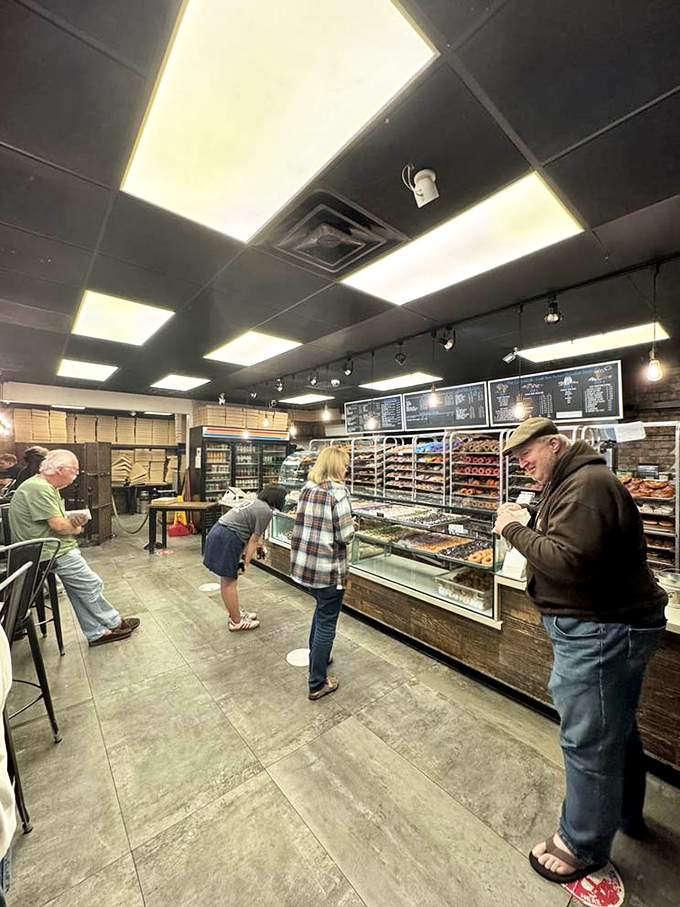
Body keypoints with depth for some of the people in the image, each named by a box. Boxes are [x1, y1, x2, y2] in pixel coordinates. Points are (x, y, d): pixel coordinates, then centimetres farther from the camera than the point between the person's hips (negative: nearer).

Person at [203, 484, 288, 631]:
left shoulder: (254, 501, 15)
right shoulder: (266, 511, -12)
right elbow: (253, 540, -9)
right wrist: (245, 563, -1)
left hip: (216, 532, 10)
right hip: (227, 540, -10)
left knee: (227, 580, 19)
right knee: (230, 582, 4)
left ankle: (236, 613, 34)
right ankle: (236, 621, 19)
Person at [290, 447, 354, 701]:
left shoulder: (306, 488, 3)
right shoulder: (338, 493, -18)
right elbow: (345, 536, -18)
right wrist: (351, 527, 1)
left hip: (304, 563, 8)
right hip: (328, 569, -7)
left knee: (321, 609, 29)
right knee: (326, 622, 9)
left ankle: (316, 658, 47)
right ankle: (317, 684, 25)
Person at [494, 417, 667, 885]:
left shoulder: (588, 485, -22)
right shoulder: (571, 481, 12)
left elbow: (570, 561, -30)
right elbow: (560, 544, 16)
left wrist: (515, 530, -21)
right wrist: (525, 526, 1)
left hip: (601, 631, -11)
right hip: (614, 623, 11)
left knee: (589, 741, 7)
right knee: (618, 728, 27)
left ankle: (584, 845, 28)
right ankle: (626, 813, 49)